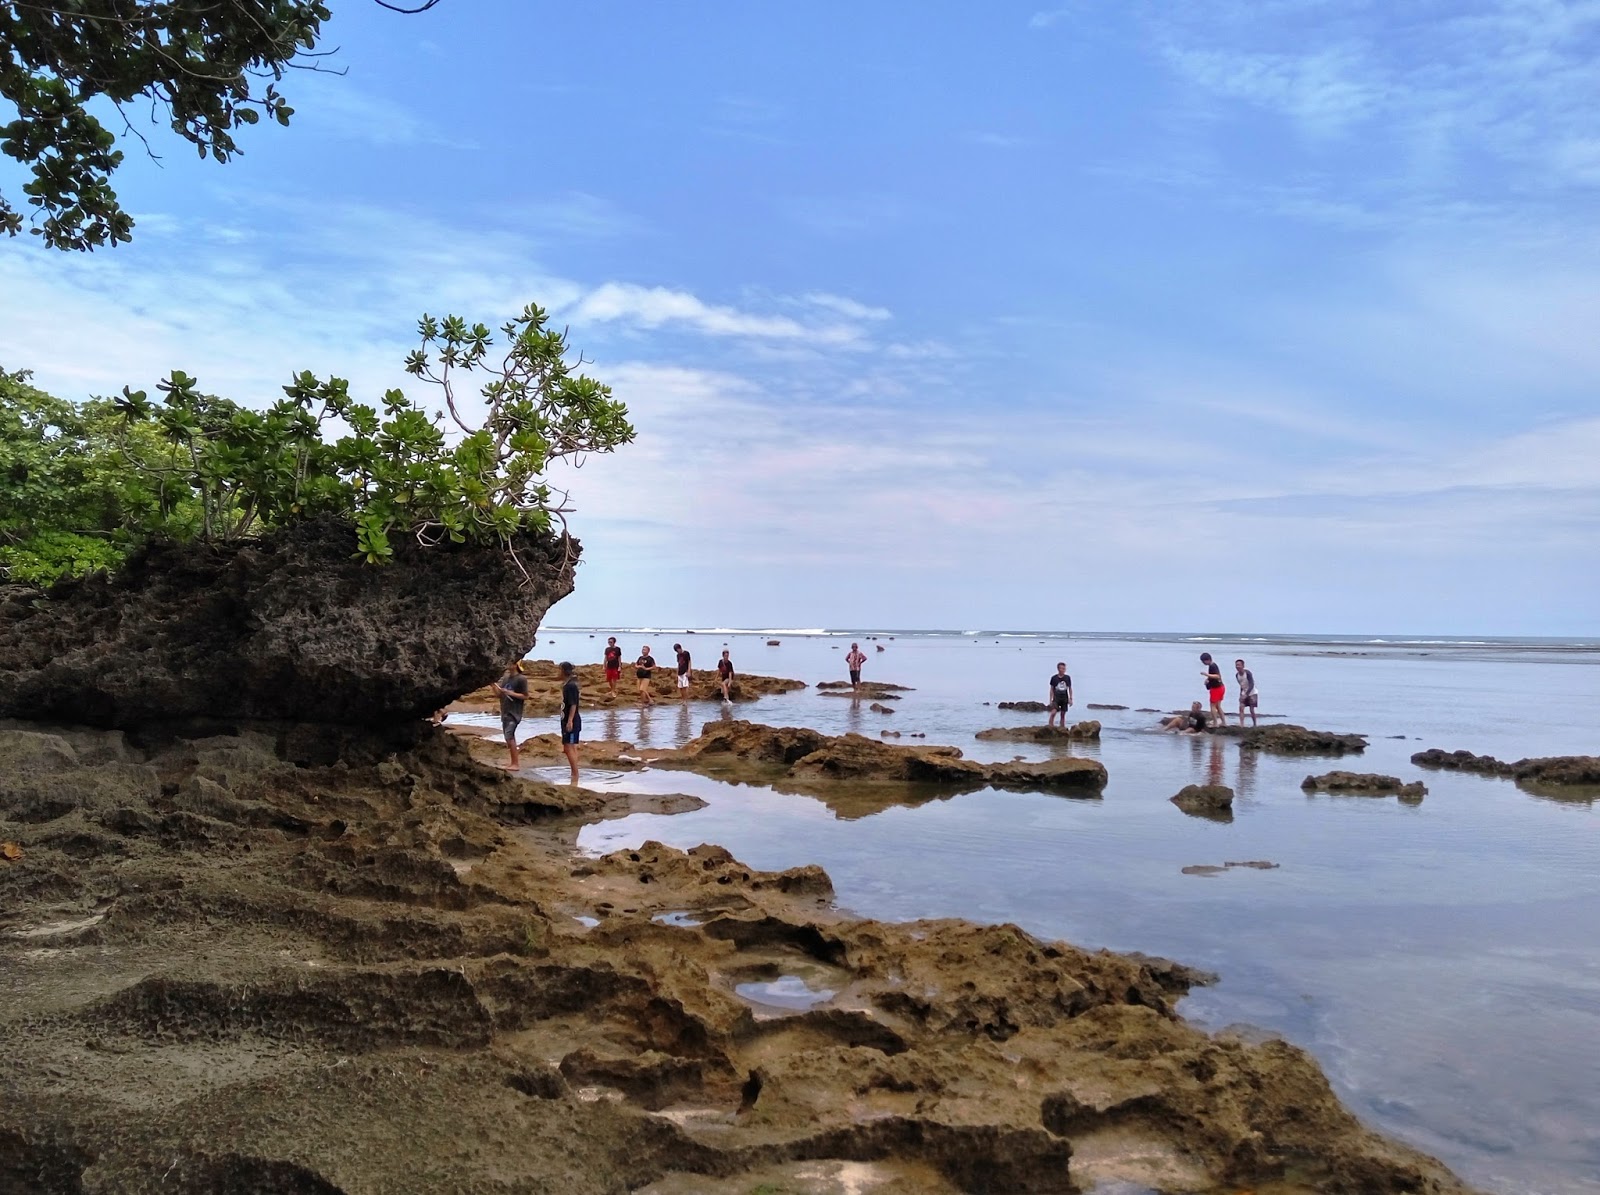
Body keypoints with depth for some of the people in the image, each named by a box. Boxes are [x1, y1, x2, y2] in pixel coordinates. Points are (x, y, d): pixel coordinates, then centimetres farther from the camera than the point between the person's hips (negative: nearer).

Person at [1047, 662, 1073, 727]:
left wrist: (1070, 699, 6)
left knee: (1063, 714, 7)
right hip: (1056, 698, -2)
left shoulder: (1067, 678, 3)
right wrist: (1050, 700, 0)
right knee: (1053, 713, -17)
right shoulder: (1054, 678, -2)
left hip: (1064, 698, 2)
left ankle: (1063, 728, 13)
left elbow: (1070, 689, 11)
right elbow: (1052, 689, 3)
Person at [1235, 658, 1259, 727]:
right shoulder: (1237, 675, -2)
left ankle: (1255, 724, 17)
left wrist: (1246, 694, -36)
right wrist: (1241, 694, 9)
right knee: (1241, 708, -11)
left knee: (1251, 710, -1)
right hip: (1244, 694, 5)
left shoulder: (1248, 673, -22)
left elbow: (1252, 685, -27)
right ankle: (1241, 725, -15)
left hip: (1252, 693, -5)